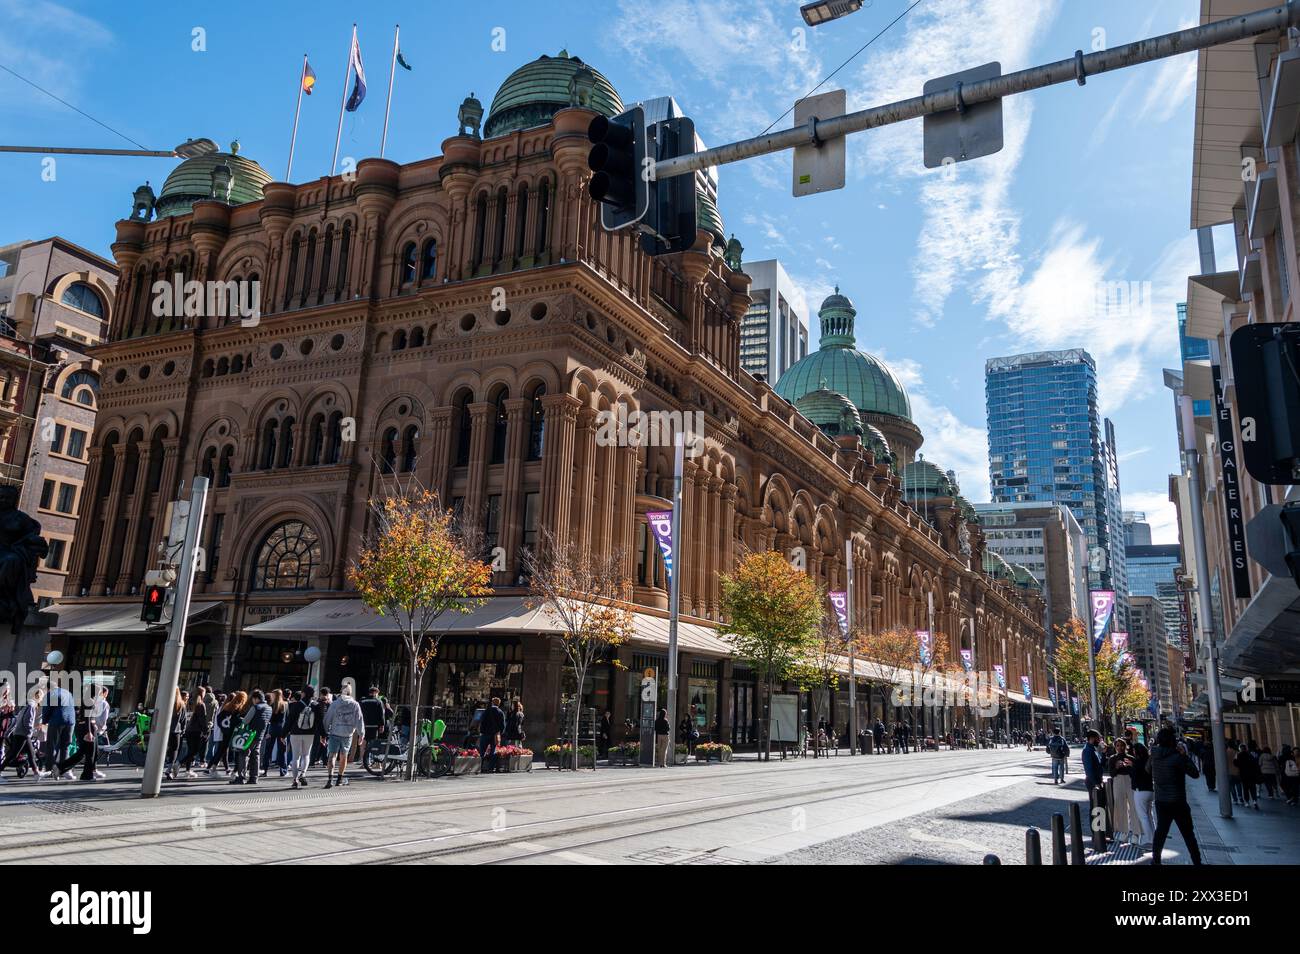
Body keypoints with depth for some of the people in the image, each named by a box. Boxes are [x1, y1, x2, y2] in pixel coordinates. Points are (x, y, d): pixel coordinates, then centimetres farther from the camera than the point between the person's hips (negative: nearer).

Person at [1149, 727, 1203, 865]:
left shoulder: (1155, 755, -2)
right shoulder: (1176, 756, -17)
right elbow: (1195, 774, -10)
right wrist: (1184, 755, -6)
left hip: (1160, 801, 5)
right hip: (1177, 802, -5)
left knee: (1160, 830, 15)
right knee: (1188, 834, 7)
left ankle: (1156, 859, 18)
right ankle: (1197, 861, 11)